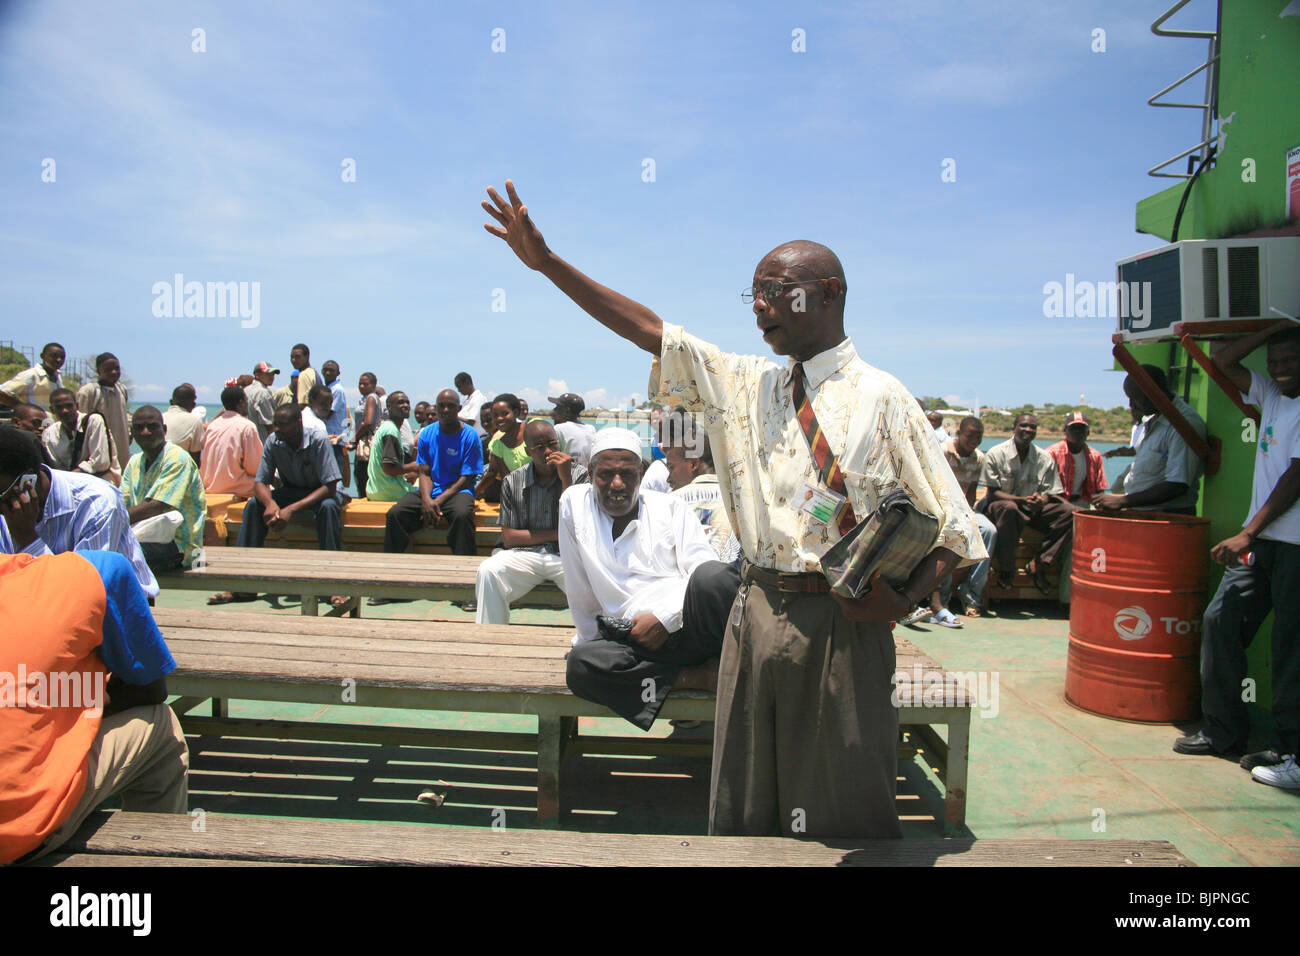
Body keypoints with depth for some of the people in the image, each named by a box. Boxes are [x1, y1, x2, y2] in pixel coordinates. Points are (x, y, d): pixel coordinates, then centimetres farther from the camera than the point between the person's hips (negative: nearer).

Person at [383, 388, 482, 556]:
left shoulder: (470, 436, -3)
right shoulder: (427, 434, 9)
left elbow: (466, 479, -7)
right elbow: (424, 473, 6)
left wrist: (439, 501, -17)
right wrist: (426, 500, -15)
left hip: (457, 492, -4)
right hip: (430, 492, 4)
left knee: (462, 515, -37)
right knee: (394, 514, -20)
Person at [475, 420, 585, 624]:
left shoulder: (579, 475, 0)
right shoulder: (513, 482, 5)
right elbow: (509, 538, 4)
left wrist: (566, 479, -13)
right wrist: (555, 534, -4)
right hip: (526, 553, 2)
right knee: (488, 571, -27)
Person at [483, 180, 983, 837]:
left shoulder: (880, 399, -5)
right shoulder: (744, 383, 9)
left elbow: (954, 529, -4)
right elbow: (646, 329, 6)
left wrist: (904, 599, -21)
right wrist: (545, 261, 3)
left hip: (841, 623, -4)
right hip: (757, 616, 5)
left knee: (844, 815, 9)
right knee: (742, 810, 16)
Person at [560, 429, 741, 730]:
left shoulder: (671, 506, 12)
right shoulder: (575, 502, 12)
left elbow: (708, 571, 0)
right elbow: (580, 595, 15)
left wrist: (667, 618, -13)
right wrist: (593, 638, 14)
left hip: (689, 624, -2)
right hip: (635, 637, 2)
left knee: (710, 575, -35)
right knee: (581, 664, -31)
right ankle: (696, 677, -20)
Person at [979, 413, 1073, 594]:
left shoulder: (1045, 458, 4)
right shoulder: (995, 454, -7)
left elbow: (1049, 493, 3)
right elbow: (992, 493, -11)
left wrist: (1041, 501, -24)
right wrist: (1023, 500, -26)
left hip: (1032, 510, 4)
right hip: (998, 506, -4)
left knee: (1068, 512, -19)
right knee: (1008, 508, -40)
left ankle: (1038, 565, -13)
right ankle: (1005, 568, -24)